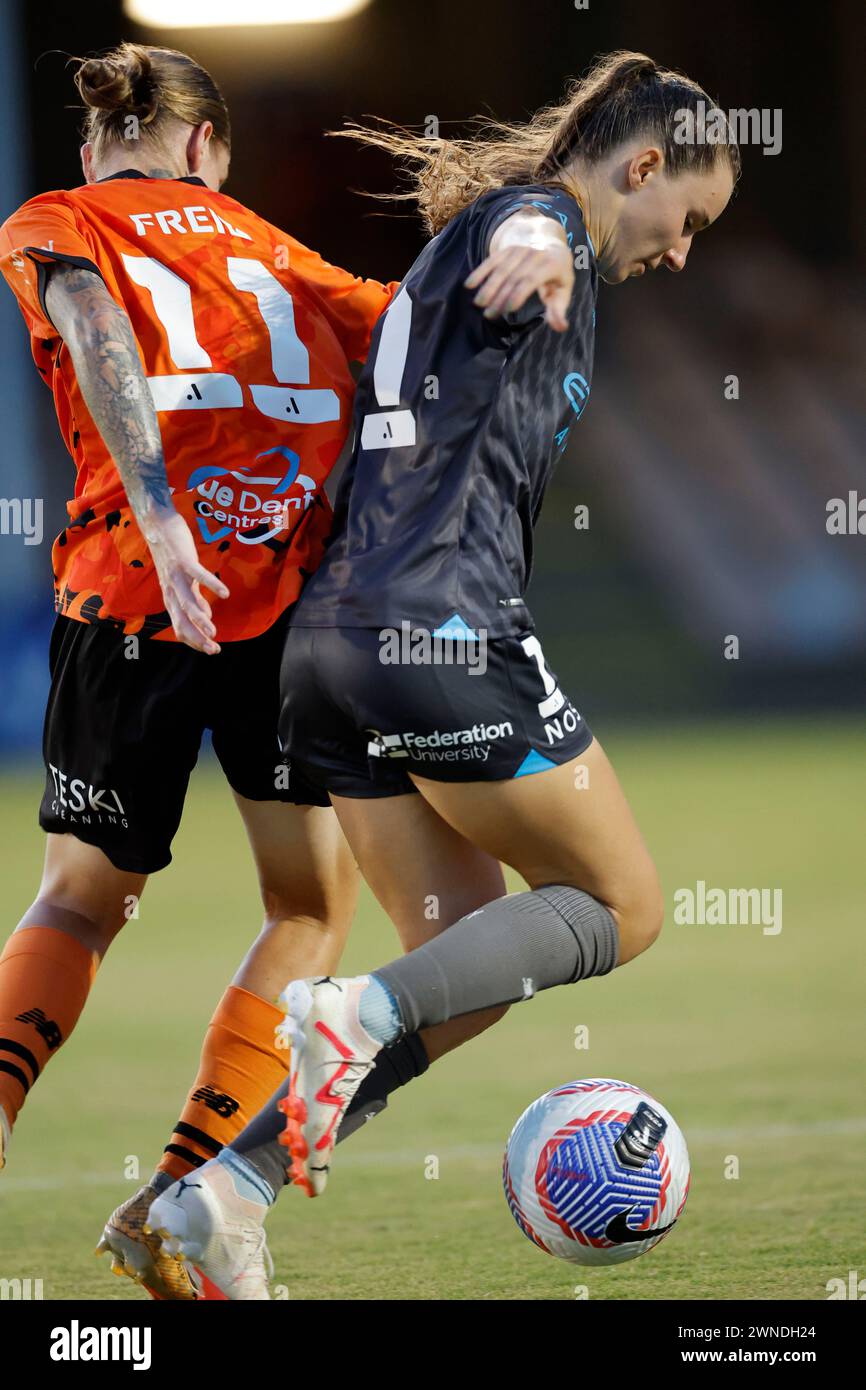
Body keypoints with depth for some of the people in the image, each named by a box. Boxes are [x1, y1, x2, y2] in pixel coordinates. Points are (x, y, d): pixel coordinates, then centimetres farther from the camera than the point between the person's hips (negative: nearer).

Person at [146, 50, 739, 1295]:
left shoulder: (459, 248, 26)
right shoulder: (536, 214, -2)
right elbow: (530, 225, -28)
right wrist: (543, 254, -50)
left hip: (332, 644, 9)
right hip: (447, 632, -9)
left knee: (468, 975, 9)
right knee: (624, 910, 3)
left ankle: (218, 1196, -2)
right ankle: (356, 1015, -17)